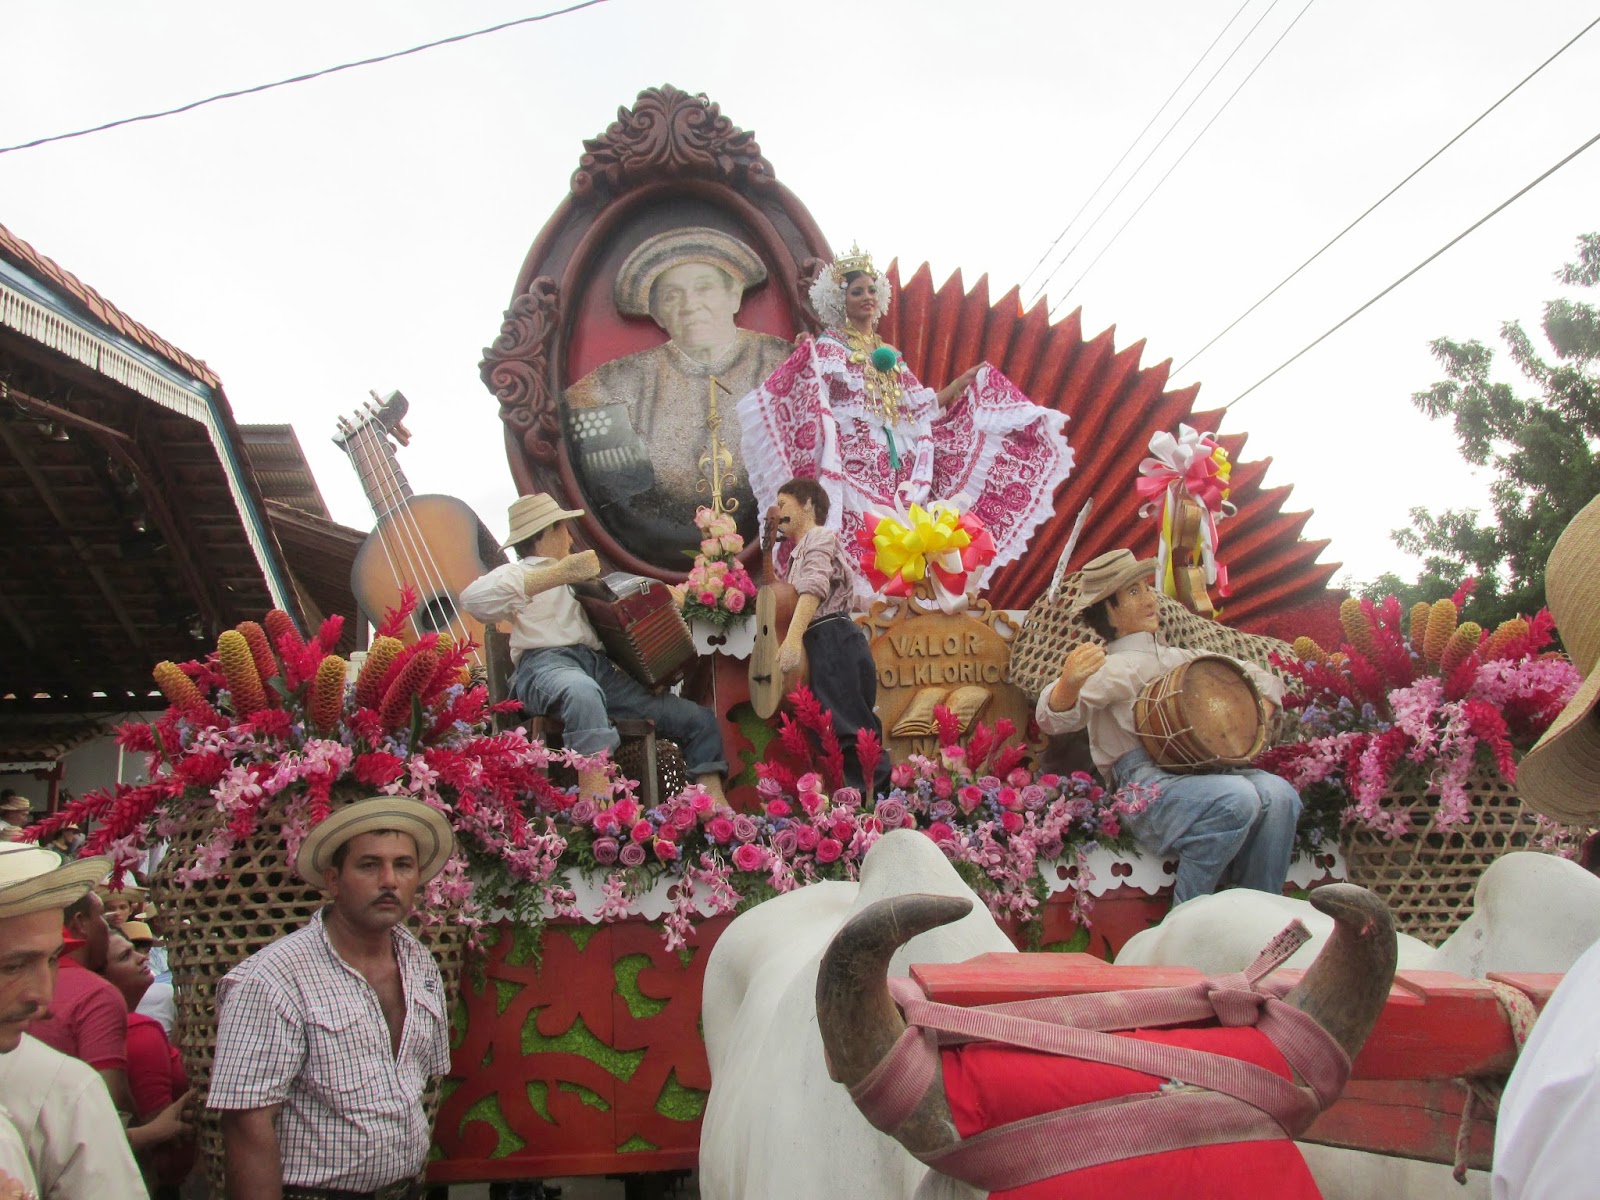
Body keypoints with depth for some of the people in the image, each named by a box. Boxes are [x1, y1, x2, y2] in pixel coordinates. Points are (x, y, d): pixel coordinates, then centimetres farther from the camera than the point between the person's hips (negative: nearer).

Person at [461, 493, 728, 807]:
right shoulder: (518, 575, 15)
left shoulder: (578, 580, 35)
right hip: (545, 663, -6)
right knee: (583, 691, -43)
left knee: (699, 720, -5)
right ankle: (599, 811, -55)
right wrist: (558, 573, -16)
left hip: (601, 668, 7)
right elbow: (473, 599, -8)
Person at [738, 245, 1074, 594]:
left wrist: (959, 384, 22)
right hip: (856, 461, -6)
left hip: (898, 465, 6)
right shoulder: (828, 347, 3)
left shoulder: (889, 353, 21)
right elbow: (814, 396, -13)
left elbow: (918, 406, 21)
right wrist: (803, 361, -30)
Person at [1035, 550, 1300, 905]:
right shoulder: (1109, 667, 7)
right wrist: (1069, 682, -35)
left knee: (1279, 794, -24)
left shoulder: (1183, 659, 26)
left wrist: (1259, 711, 9)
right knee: (1238, 798, -32)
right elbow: (1054, 719, -12)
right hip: (1145, 785, -5)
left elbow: (1261, 679, 33)